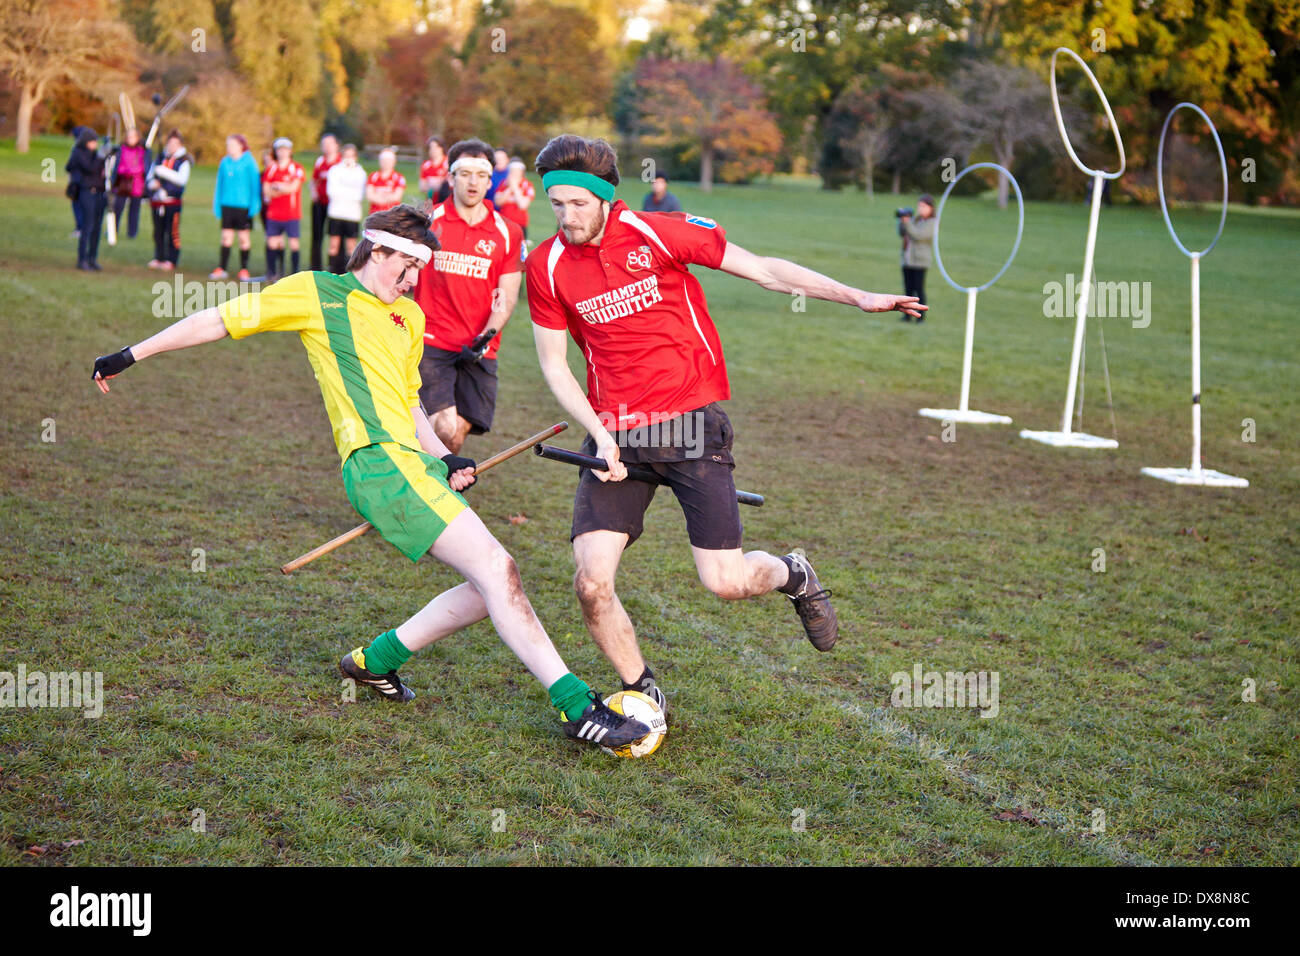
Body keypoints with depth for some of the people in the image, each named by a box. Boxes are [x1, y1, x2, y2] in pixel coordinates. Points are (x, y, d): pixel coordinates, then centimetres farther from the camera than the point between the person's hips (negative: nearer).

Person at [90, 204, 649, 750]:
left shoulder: (409, 316, 24)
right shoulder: (316, 293, 4)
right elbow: (220, 320, 8)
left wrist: (445, 459, 15)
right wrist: (130, 356, 9)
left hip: (413, 463, 8)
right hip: (380, 461, -8)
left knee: (491, 586, 4)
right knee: (496, 568, -16)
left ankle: (378, 660, 21)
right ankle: (576, 705, -15)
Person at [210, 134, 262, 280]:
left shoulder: (249, 162, -3)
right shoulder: (225, 162, 9)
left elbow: (255, 184, -3)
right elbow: (219, 184, 15)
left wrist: (254, 205, -9)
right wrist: (216, 205, 11)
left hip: (243, 205, -4)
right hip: (227, 205, 4)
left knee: (244, 238, 3)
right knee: (226, 237, 4)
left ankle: (244, 270, 11)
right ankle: (222, 269, 9)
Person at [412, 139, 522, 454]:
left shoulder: (508, 233, 6)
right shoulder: (428, 221, 3)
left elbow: (506, 297, 4)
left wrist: (486, 336, -12)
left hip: (478, 353, 2)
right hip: (431, 342, -2)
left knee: (458, 435, -2)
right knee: (445, 429, -18)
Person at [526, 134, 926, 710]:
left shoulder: (658, 233, -7)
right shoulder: (546, 266, -1)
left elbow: (764, 270, -1)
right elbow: (553, 364, 7)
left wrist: (858, 298, -7)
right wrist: (599, 434, -7)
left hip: (691, 423, -2)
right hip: (615, 434, 2)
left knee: (725, 581, -6)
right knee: (592, 583, -12)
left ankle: (792, 575, 31)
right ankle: (643, 694, 14)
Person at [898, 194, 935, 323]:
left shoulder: (932, 223, -5)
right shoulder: (915, 220, 17)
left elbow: (919, 236, -17)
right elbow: (902, 233, 15)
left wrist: (907, 223, -23)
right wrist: (902, 221, -1)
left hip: (920, 261, -7)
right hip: (907, 259, 7)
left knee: (919, 288, -7)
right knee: (908, 288, 6)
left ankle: (921, 316, -2)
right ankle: (907, 314, 11)